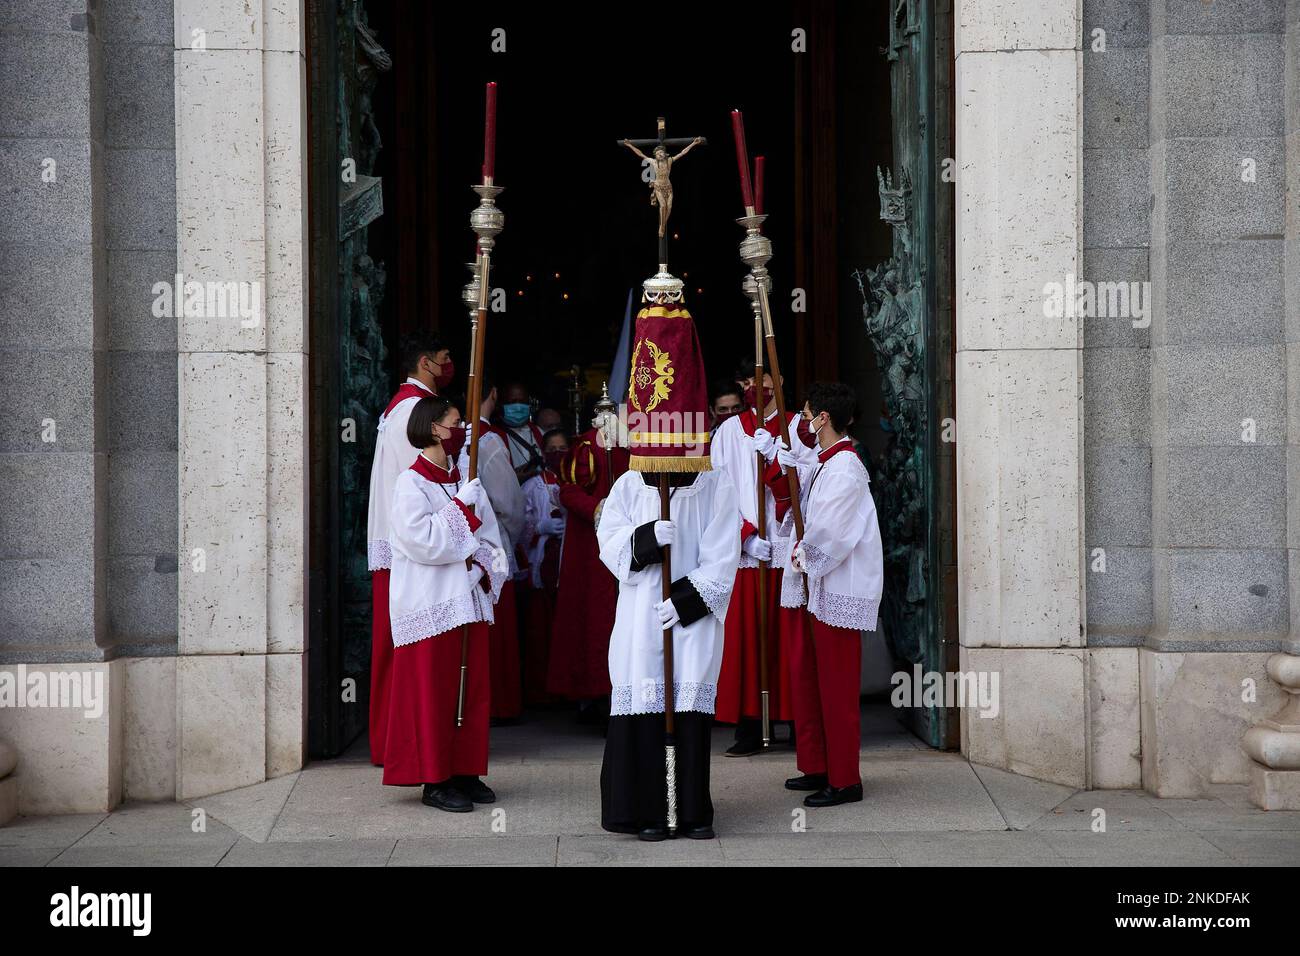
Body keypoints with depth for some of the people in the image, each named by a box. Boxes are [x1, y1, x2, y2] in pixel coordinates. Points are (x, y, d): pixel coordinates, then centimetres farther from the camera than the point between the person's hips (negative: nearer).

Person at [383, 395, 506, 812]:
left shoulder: (465, 481, 12)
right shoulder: (411, 483, -8)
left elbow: (490, 539, 12)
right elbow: (423, 541, -19)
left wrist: (481, 565, -8)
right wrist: (462, 505, -15)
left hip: (470, 600, 7)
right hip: (431, 604, -7)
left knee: (472, 689, 9)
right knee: (432, 693, -1)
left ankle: (465, 772, 18)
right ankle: (434, 780, 5)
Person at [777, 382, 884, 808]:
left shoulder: (845, 469, -18)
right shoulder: (817, 464, 10)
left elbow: (832, 534, -21)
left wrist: (805, 558, -7)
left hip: (838, 592, -10)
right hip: (811, 588, 10)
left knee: (836, 686, -4)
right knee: (805, 677, 16)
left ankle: (844, 780, 3)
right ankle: (815, 767, 26)